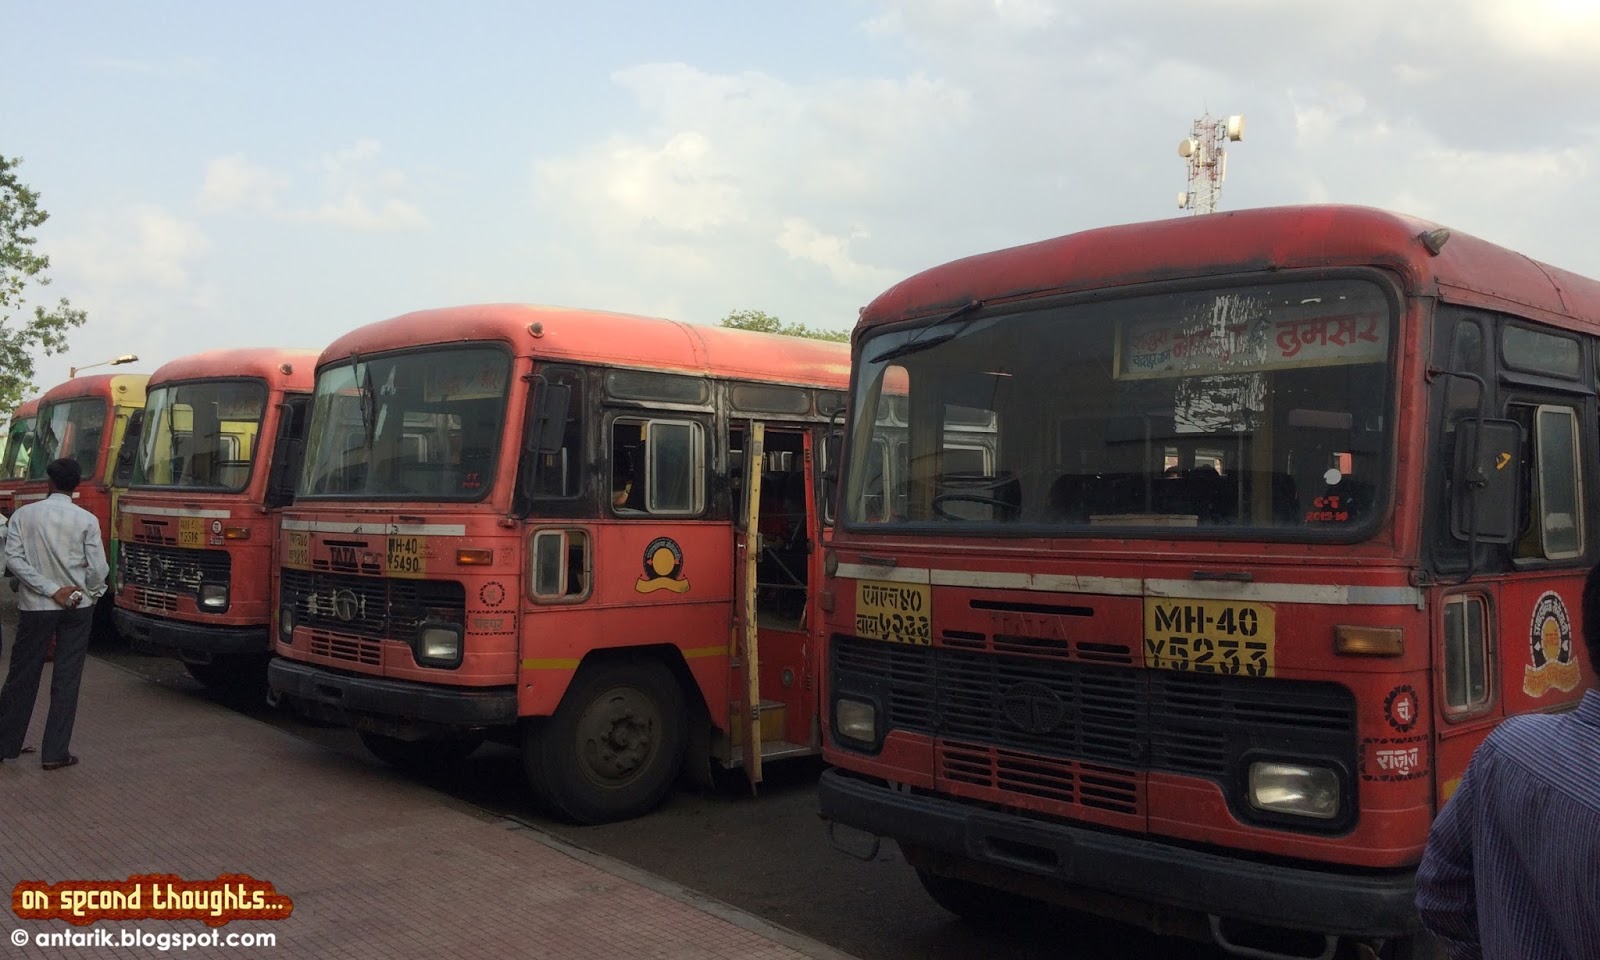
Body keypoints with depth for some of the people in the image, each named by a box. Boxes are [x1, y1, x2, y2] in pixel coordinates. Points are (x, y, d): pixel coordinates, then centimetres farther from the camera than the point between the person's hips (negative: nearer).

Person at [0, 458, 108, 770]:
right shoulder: (87, 520, -7)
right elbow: (98, 569, -8)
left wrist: (51, 590, -10)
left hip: (35, 607, 1)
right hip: (77, 609, -1)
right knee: (67, 680, 3)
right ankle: (55, 752, 5)